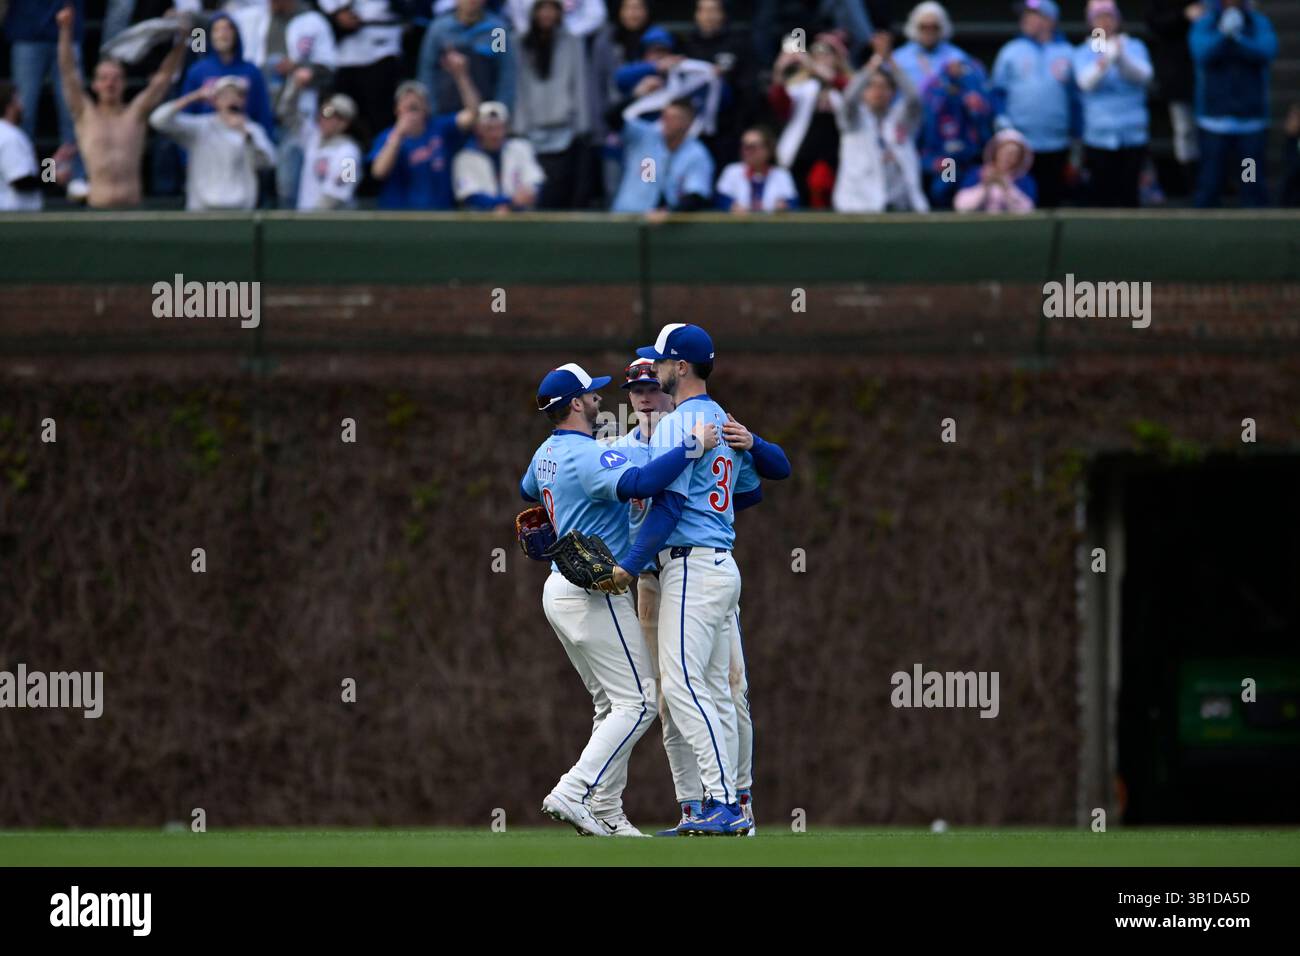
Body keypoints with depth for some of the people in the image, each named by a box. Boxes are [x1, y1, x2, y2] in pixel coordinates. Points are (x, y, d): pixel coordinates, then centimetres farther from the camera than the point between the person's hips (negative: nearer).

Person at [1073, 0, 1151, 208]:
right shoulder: (1083, 52, 6)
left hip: (1132, 135, 0)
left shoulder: (1134, 47, 7)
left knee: (1128, 193, -2)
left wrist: (1121, 57, -32)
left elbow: (1143, 74, -12)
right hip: (1099, 135, 0)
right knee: (1101, 195, -2)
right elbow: (1085, 81, -14)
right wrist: (1100, 66, -37)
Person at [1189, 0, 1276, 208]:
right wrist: (1223, 33, -33)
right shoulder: (1204, 25, 2)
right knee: (1210, 182, 0)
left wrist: (1238, 36, -29)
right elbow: (1202, 52, -15)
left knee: (1254, 183, 1)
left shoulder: (1259, 23, 5)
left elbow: (1267, 51, -13)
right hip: (1215, 118, -1)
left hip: (1251, 118, 1)